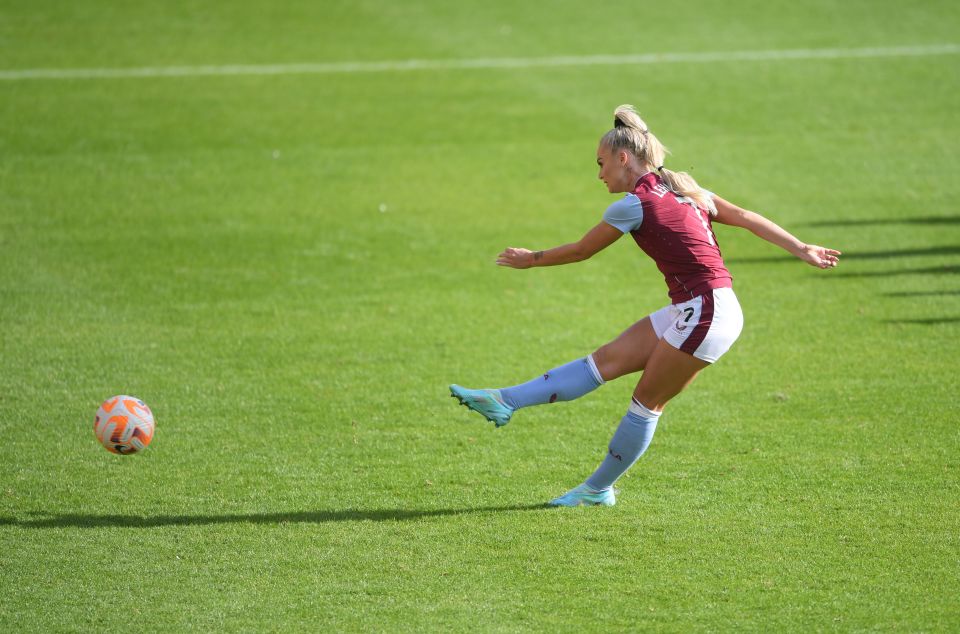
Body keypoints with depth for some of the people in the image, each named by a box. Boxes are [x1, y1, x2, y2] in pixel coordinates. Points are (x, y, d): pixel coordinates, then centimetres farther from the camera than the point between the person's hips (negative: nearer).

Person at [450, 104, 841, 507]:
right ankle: (505, 402, 1)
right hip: (690, 311, 9)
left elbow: (580, 251, 1)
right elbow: (745, 217, 9)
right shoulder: (681, 188, 14)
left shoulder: (635, 203, -10)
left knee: (647, 401, 2)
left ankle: (598, 489, 13)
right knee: (608, 360, 4)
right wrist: (803, 250, 9)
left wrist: (531, 259, 16)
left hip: (705, 313, -9)